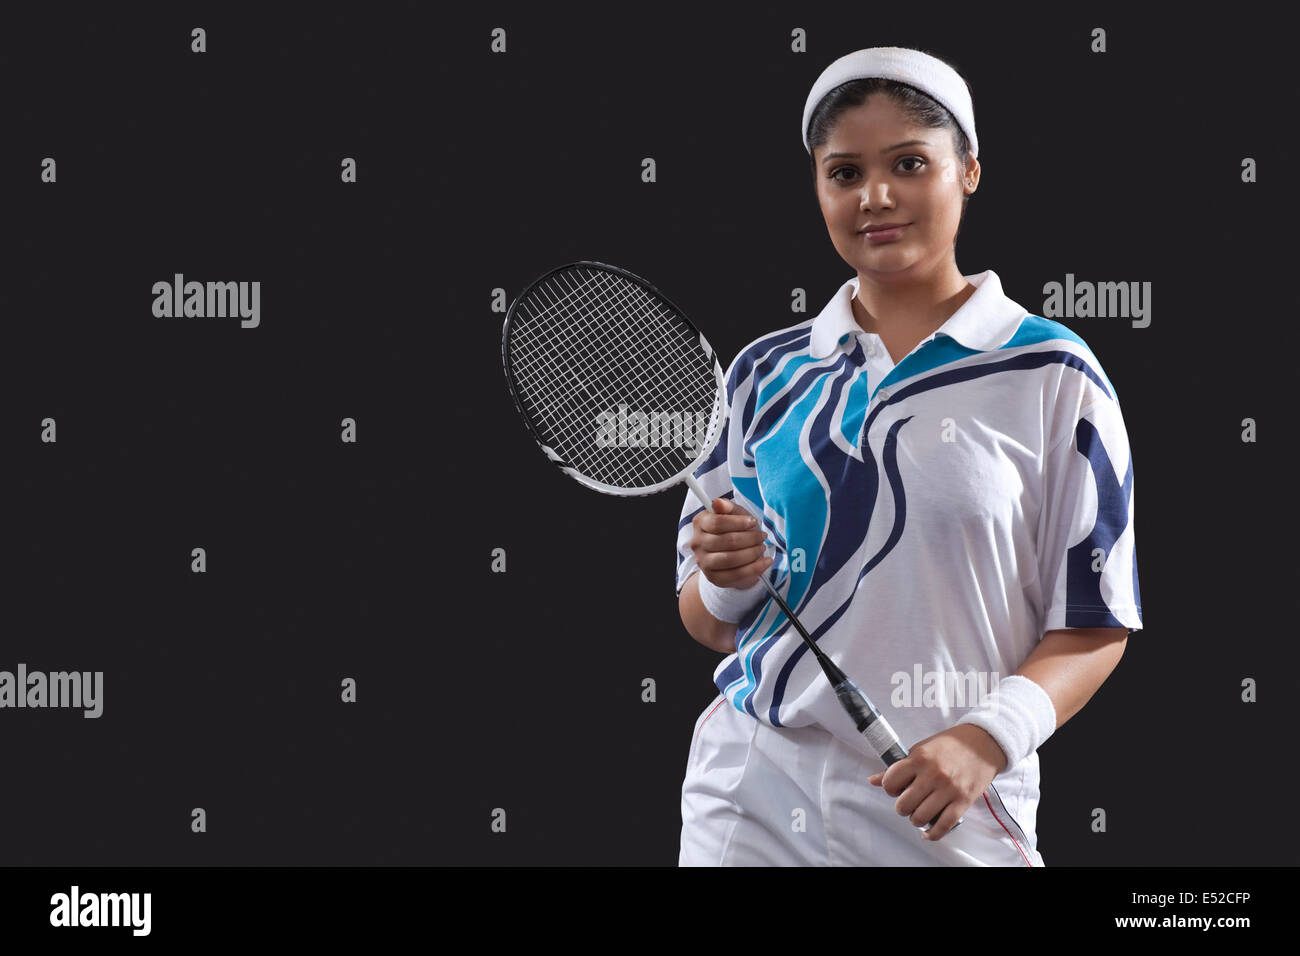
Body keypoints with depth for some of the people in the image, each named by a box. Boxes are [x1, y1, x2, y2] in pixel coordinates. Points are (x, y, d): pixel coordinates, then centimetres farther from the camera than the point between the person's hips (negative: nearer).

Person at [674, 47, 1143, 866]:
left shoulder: (1050, 375, -2)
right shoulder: (766, 373, 9)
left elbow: (1093, 624, -4)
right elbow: (708, 624, 13)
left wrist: (989, 738, -20)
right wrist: (726, 582, -9)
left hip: (942, 823, -3)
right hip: (751, 800, 3)